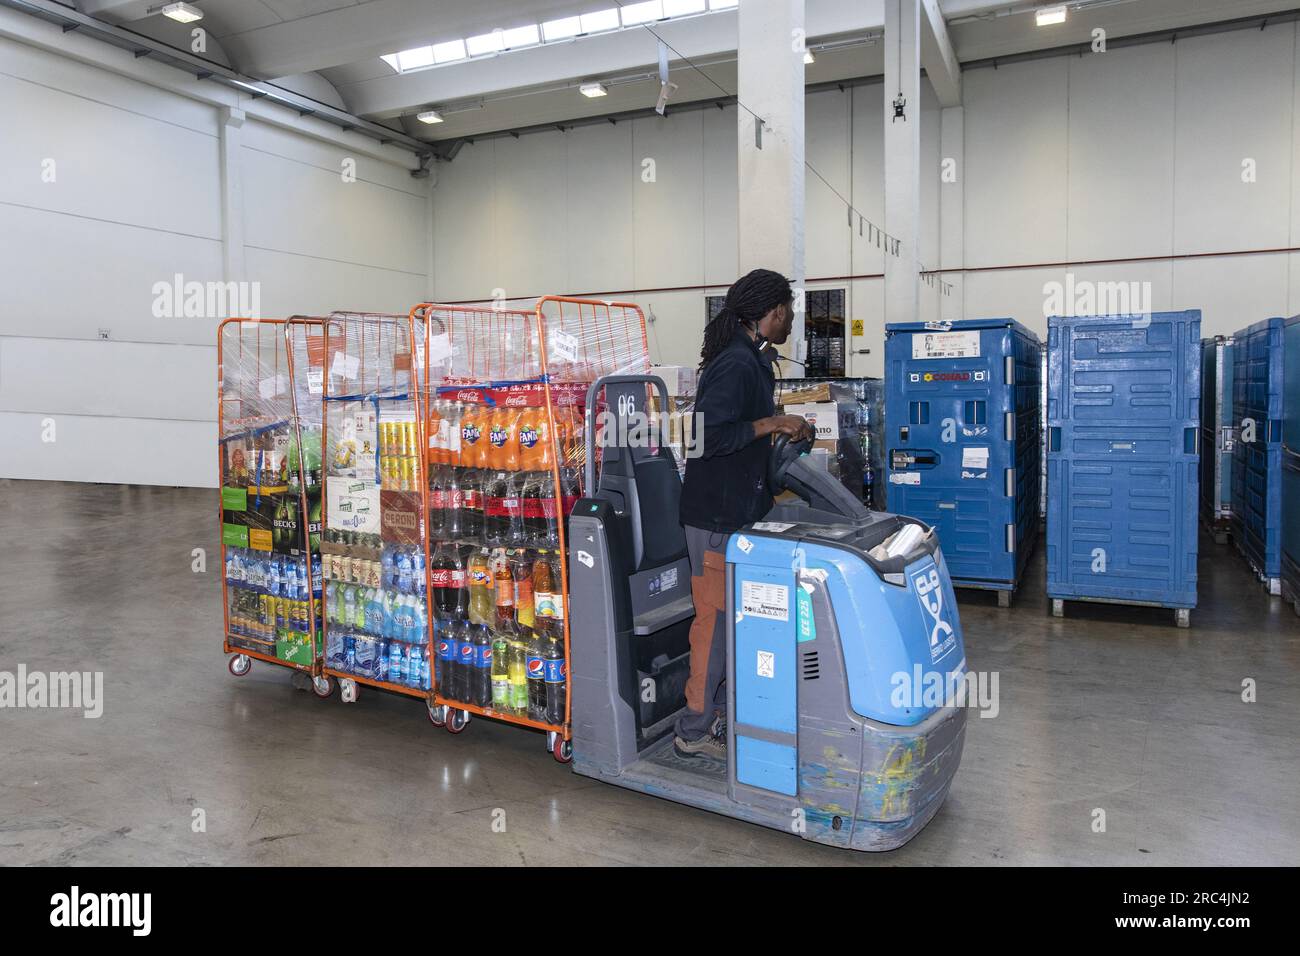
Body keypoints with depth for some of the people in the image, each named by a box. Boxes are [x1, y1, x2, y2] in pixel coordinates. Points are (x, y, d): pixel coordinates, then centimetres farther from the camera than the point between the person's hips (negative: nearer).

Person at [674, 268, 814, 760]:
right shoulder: (735, 365, -19)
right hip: (718, 515, -11)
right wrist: (771, 424, -22)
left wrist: (782, 430, 20)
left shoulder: (751, 359, 15)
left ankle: (723, 711, 29)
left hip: (738, 509, 11)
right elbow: (708, 437, -27)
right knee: (716, 617, -3)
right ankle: (695, 731, 9)